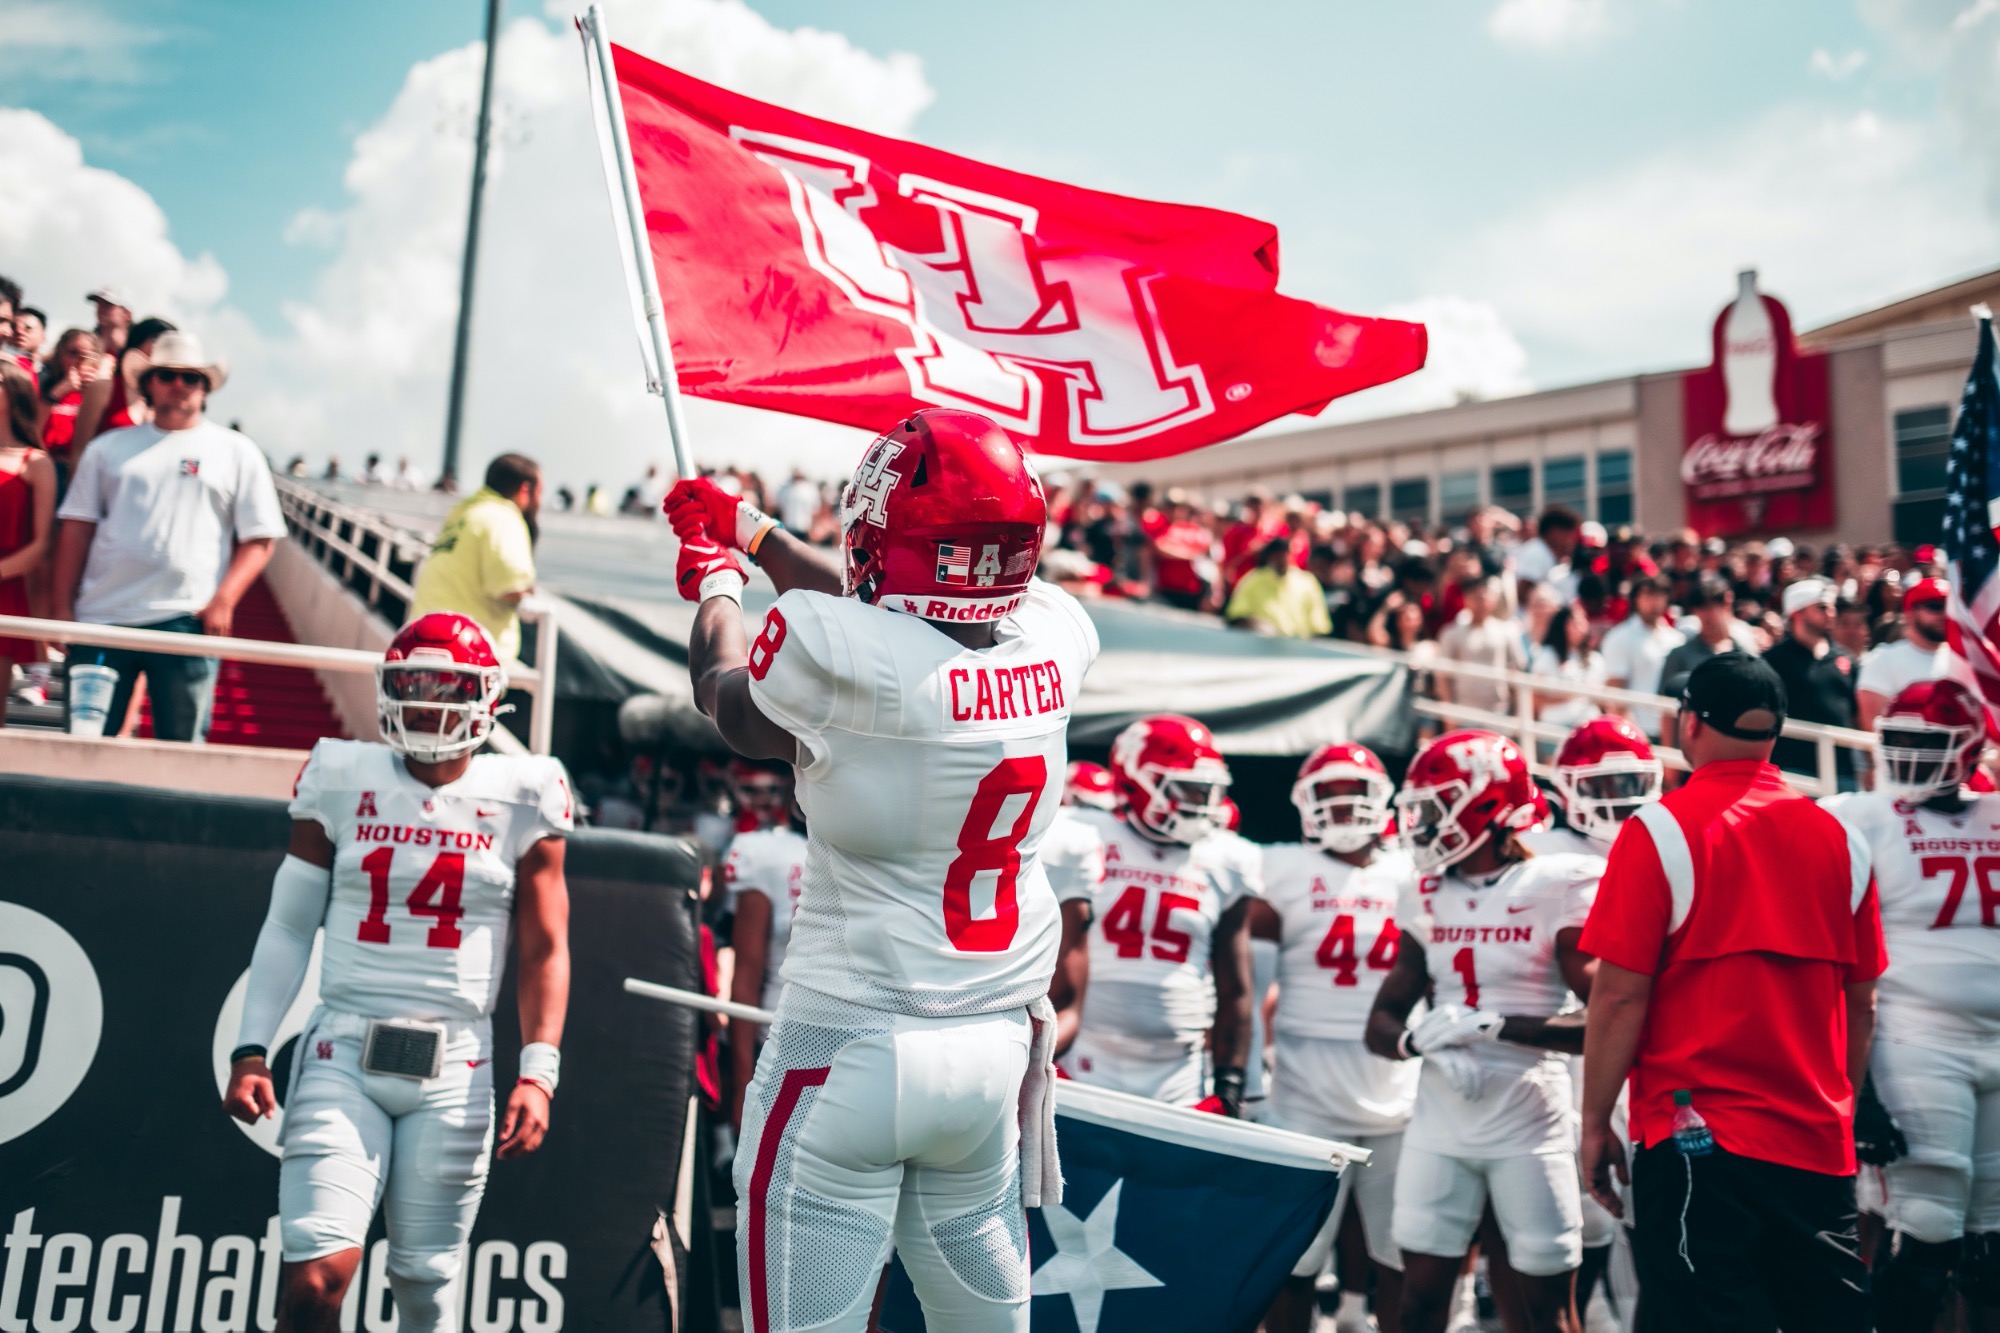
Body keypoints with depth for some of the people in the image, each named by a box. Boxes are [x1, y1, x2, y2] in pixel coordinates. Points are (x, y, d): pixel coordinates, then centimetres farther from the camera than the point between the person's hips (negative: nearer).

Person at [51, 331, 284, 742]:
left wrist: (223, 601, -9)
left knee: (181, 746, 1)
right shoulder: (109, 447, 15)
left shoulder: (237, 452, 9)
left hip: (185, 619, -2)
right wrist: (62, 608, 5)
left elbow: (258, 539, 4)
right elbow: (77, 528, 13)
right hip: (101, 616, 2)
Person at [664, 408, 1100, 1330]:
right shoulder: (1053, 641, -3)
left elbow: (726, 697, 5)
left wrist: (714, 573, 25)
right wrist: (750, 529, 29)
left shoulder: (832, 653, -19)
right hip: (1000, 1047, 6)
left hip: (852, 1053, -5)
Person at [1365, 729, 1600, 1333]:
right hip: (1439, 1124, 5)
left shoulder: (1559, 889, -8)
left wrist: (1495, 1026, -23)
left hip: (1529, 1124, -5)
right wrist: (1422, 1041, -13)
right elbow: (1382, 1022, 9)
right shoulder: (1429, 898, 8)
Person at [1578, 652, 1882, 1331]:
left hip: (1699, 1135, -4)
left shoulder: (1660, 830, -9)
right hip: (1820, 1143, 5)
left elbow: (1621, 996, -11)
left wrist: (1595, 1122, -1)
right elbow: (1861, 1004, 11)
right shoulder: (1841, 840, 5)